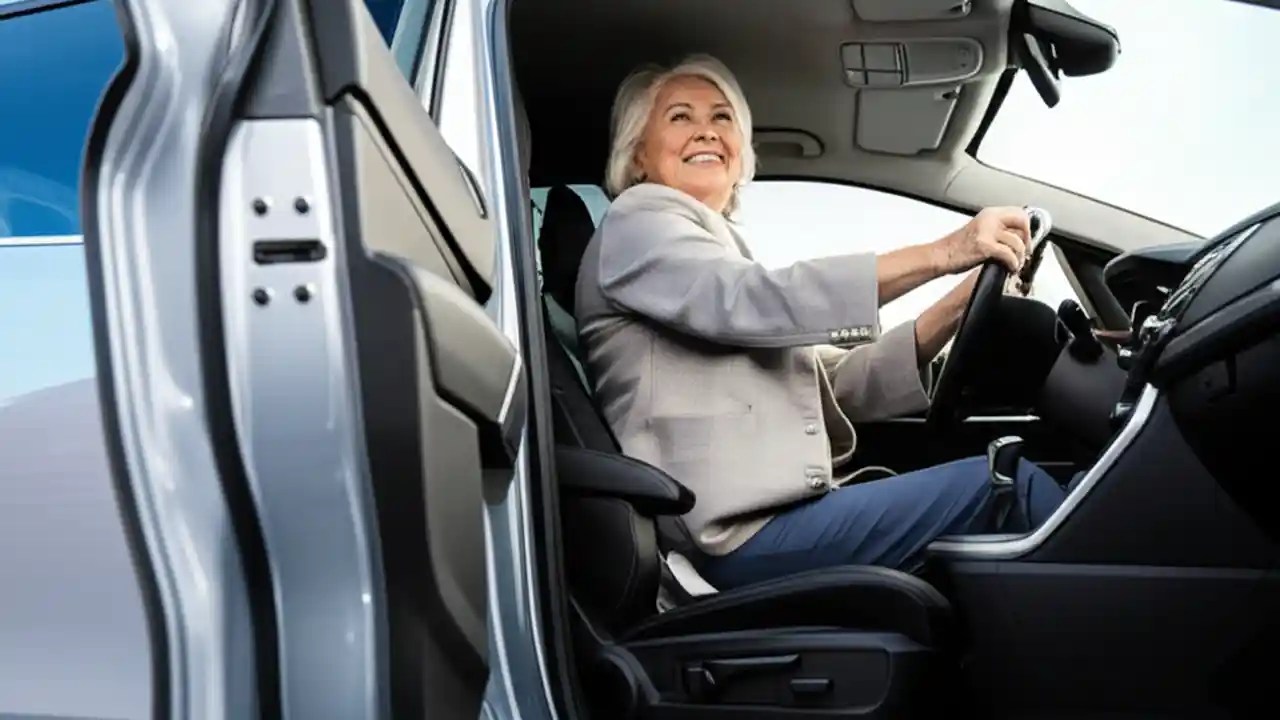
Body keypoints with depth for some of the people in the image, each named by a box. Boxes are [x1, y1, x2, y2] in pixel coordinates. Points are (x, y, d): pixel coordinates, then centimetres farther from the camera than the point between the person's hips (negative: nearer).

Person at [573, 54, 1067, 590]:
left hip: (782, 511, 8)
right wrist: (941, 253, -20)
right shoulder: (637, 220, 2)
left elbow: (837, 384, 15)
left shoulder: (723, 249, 26)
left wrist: (959, 305, 2)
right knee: (1011, 485, -13)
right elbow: (753, 302, -19)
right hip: (741, 536, -8)